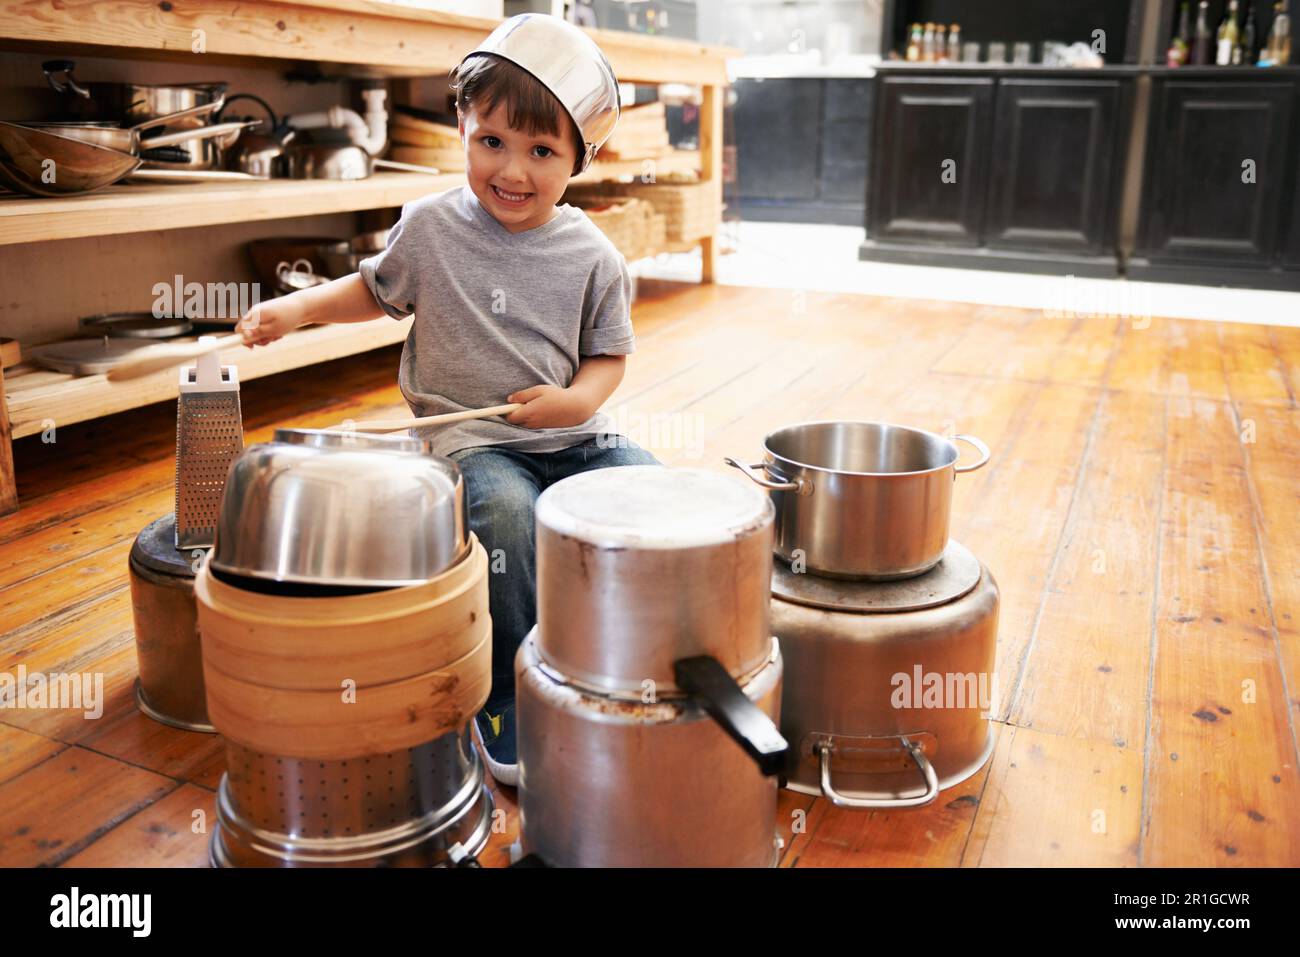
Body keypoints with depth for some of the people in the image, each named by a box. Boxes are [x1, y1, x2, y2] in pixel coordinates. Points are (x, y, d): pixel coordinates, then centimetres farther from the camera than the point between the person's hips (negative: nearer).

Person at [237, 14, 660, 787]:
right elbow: (378, 290, 18)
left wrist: (580, 399, -14)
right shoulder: (431, 228, 0)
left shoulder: (591, 257, -1)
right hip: (471, 439, -2)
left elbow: (610, 353, 7)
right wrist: (298, 307, 4)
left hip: (574, 435, 2)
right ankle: (509, 704, -16)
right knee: (509, 512, -33)